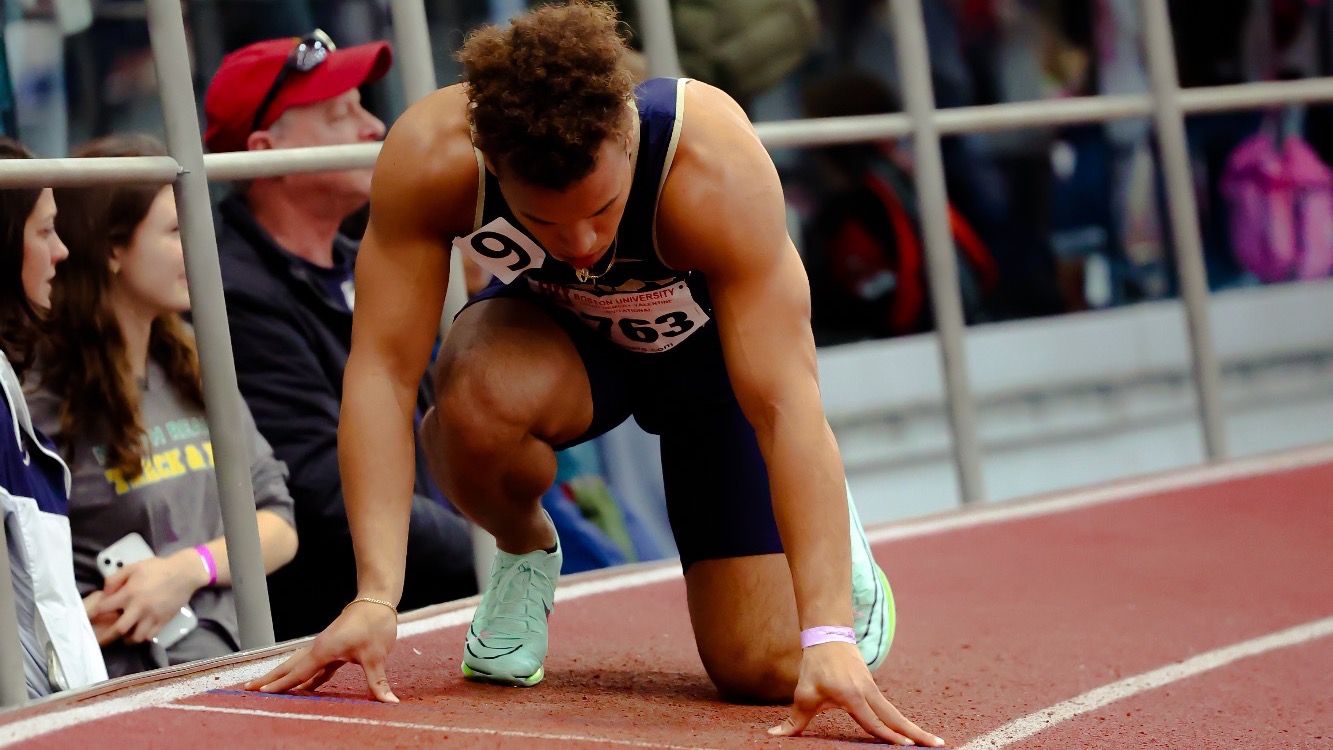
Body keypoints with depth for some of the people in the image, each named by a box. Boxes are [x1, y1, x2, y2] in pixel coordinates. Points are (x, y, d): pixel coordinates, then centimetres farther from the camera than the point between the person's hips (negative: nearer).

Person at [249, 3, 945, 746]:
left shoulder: (717, 170, -40)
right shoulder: (429, 156, -35)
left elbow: (787, 406, -43)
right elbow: (383, 370, -33)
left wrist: (827, 636, -50)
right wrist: (375, 598, -43)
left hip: (714, 349, -1)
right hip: (552, 333, 1)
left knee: (767, 671, -10)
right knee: (475, 399, -37)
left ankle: (830, 522, 25)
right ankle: (526, 551, -1)